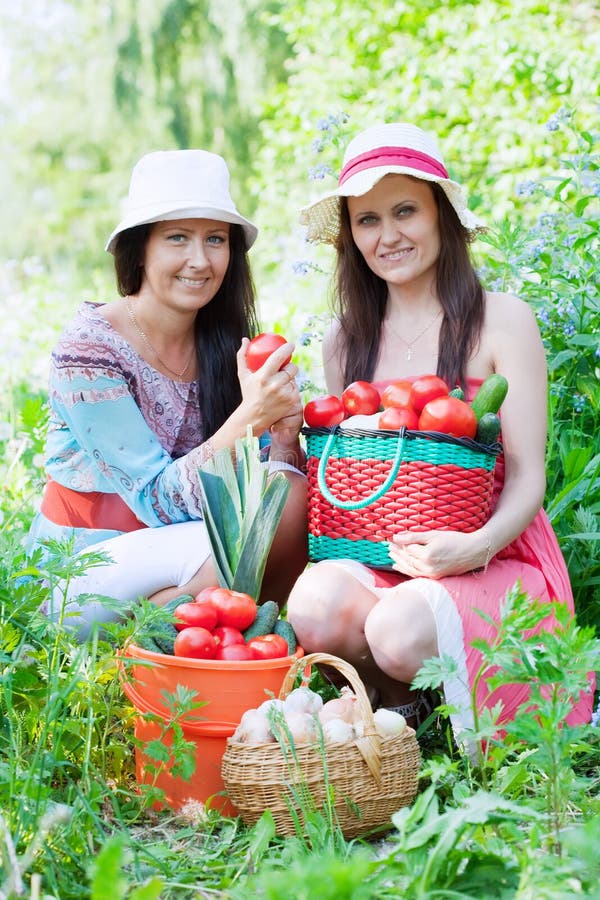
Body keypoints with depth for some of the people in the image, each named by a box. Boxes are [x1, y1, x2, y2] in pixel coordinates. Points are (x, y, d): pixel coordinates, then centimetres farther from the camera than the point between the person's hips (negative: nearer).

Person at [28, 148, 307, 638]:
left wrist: (284, 435, -23)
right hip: (78, 573, -5)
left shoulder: (230, 345, -1)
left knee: (290, 494, -22)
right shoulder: (89, 349, -16)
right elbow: (159, 501, -21)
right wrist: (250, 417, -33)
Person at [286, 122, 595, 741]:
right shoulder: (344, 342, 10)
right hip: (380, 559, 3)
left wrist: (478, 546, -26)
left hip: (495, 561, -3)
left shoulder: (502, 321, -3)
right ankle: (396, 707, 0)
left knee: (400, 629, -34)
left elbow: (527, 478, -6)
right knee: (315, 603, -30)